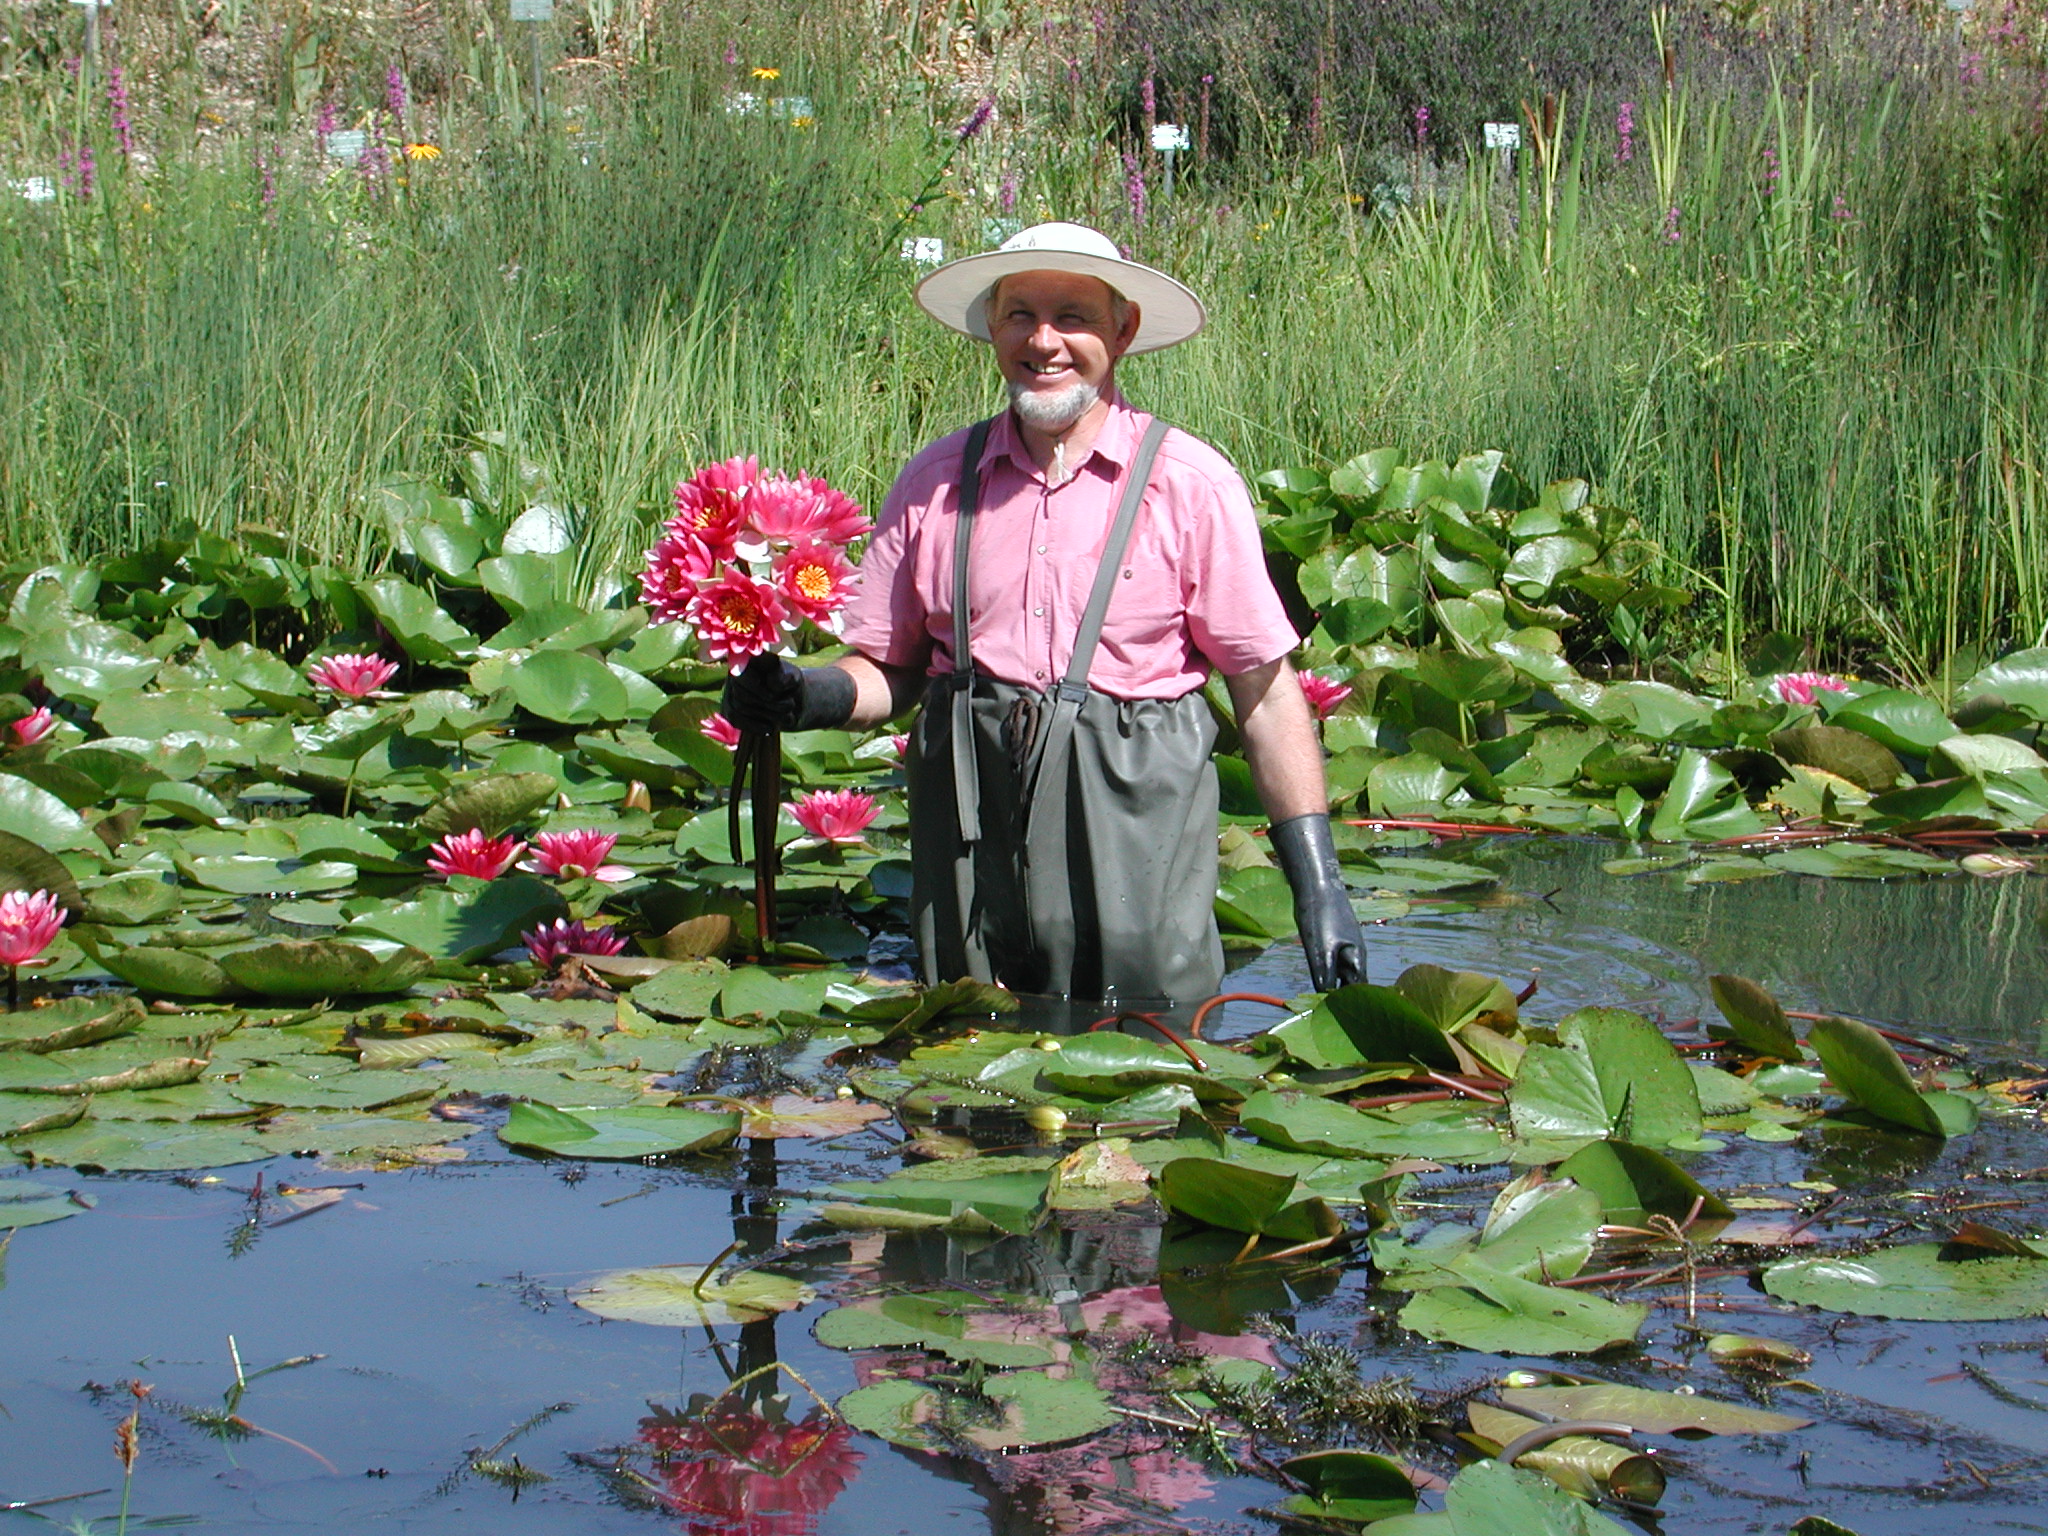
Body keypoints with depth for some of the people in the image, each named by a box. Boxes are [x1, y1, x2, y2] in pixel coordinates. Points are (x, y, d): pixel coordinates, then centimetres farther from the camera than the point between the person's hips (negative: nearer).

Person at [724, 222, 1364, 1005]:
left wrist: (1318, 882, -5)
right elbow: (889, 670, 14)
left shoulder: (1189, 483, -1)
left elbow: (1265, 690, 0)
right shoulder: (936, 482, 9)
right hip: (970, 838, 3)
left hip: (1134, 822, -3)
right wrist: (812, 696, -9)